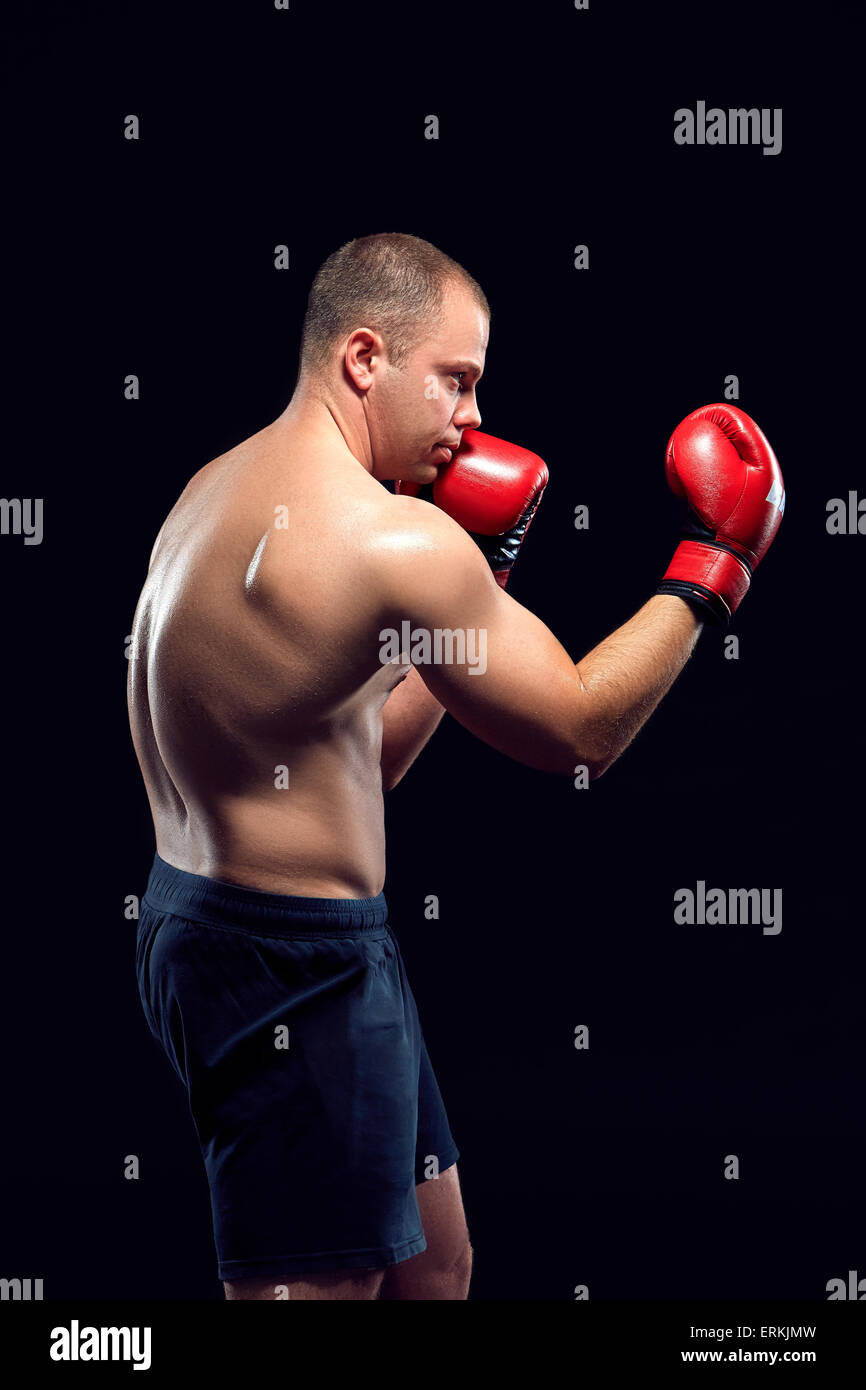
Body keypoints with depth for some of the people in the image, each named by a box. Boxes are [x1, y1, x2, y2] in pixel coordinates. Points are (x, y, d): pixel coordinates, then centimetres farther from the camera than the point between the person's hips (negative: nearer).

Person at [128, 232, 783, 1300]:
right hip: (297, 965, -10)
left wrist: (475, 587, 11)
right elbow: (582, 729, -13)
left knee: (435, 1257, 21)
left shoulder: (223, 489, 10)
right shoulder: (387, 538, -21)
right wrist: (710, 569, -2)